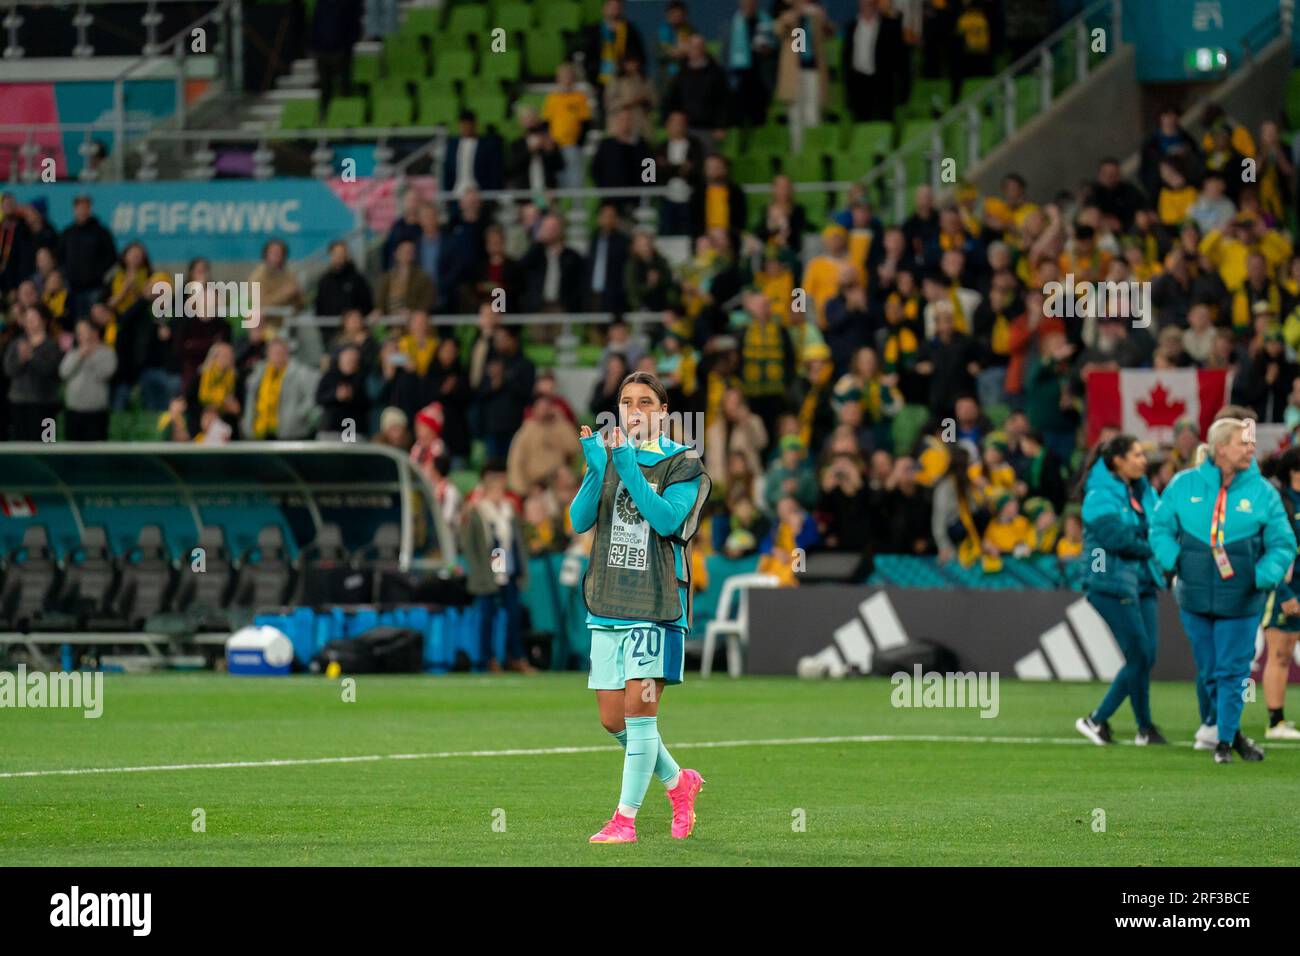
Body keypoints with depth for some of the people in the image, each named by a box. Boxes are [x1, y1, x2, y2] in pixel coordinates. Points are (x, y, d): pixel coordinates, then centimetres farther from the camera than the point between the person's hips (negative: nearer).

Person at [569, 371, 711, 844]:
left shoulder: (683, 464, -1)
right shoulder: (606, 455, 11)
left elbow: (667, 520, -16)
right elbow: (579, 520, -1)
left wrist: (629, 468, -24)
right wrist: (596, 469, -18)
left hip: (657, 606, -5)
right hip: (607, 605, 5)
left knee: (639, 708, -11)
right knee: (614, 720, 7)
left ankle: (626, 817, -6)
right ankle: (678, 781, 29)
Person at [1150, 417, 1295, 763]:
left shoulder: (1263, 492, -3)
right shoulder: (1184, 485, -1)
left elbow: (1282, 544, -1)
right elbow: (1160, 528, 6)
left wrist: (1264, 576, -19)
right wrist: (1173, 559, -13)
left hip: (1240, 601, -1)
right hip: (1195, 598, 2)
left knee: (1233, 670, -2)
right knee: (1210, 672, 11)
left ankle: (1225, 740, 11)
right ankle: (1232, 731, 29)